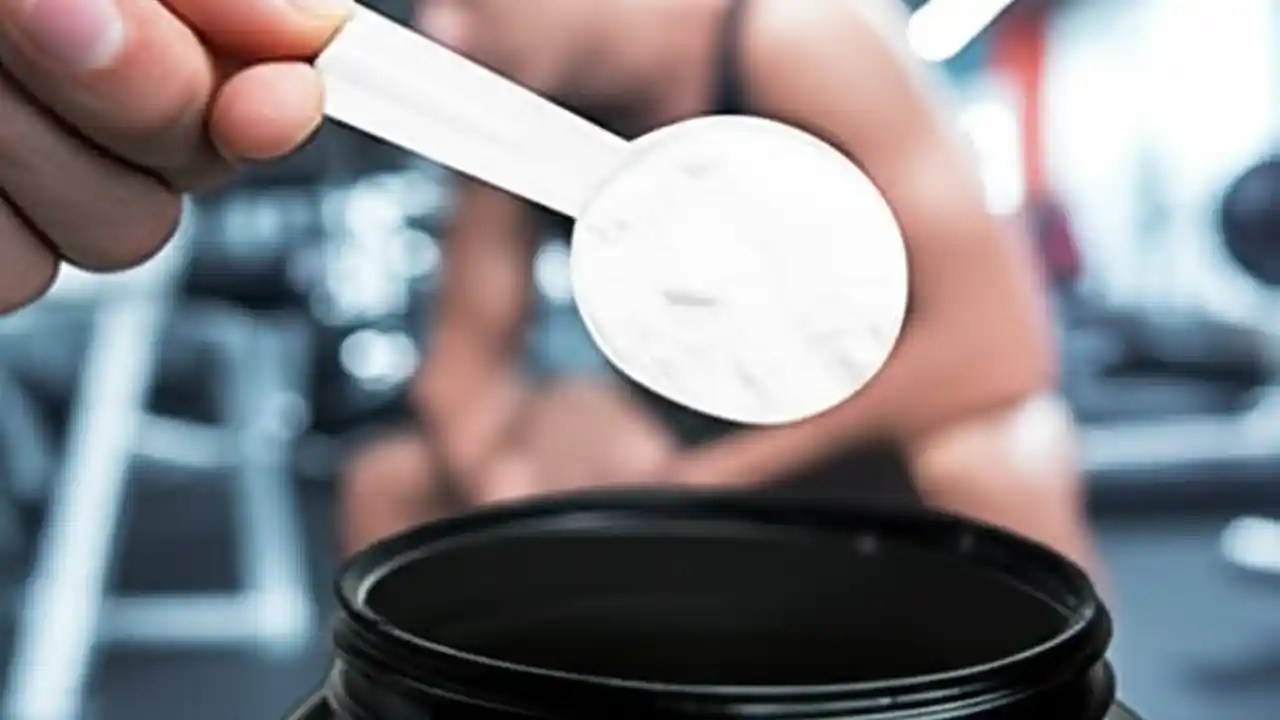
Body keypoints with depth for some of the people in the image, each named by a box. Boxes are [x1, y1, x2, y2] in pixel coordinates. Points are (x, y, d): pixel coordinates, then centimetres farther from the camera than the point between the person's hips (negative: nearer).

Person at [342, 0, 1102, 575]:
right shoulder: (508, 103, -10)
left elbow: (999, 345, -33)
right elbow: (466, 355, -4)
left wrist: (698, 480, -29)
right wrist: (503, 486, -27)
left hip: (901, 421, -5)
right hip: (712, 421, 6)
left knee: (994, 467, -39)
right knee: (390, 484, -1)